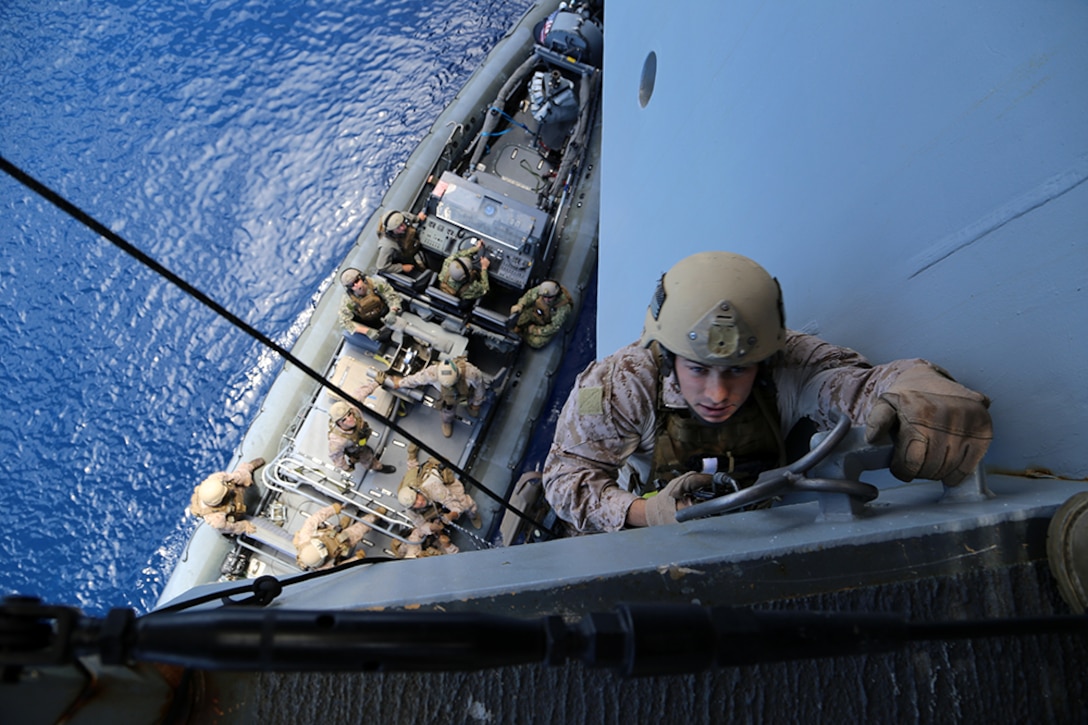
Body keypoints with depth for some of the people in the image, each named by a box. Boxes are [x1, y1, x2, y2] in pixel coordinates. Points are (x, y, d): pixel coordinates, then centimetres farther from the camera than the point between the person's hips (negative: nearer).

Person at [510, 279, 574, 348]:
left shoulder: (564, 307, -38)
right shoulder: (542, 289, -30)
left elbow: (555, 326, -26)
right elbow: (529, 294, -8)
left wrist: (537, 331, -18)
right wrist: (520, 305, -26)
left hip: (549, 324, -3)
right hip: (535, 312, 3)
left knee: (535, 343, -17)